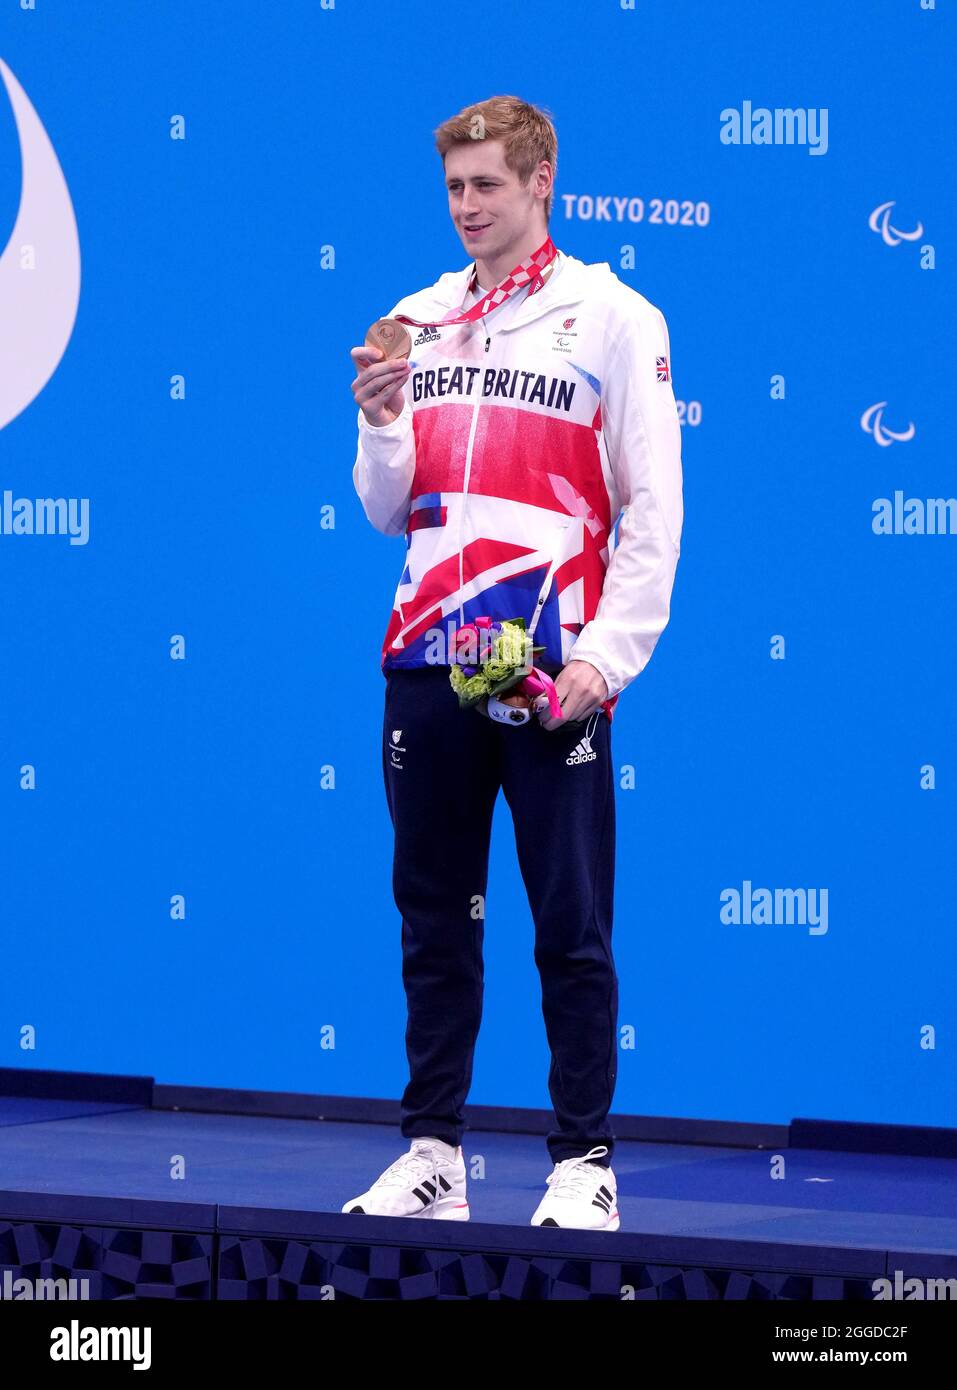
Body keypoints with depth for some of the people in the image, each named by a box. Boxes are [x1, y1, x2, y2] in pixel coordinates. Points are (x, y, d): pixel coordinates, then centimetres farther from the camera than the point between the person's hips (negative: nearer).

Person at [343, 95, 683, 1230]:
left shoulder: (612, 316, 0)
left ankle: (584, 1165, 4)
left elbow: (654, 510, -4)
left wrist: (607, 656, -12)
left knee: (571, 930, -2)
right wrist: (380, 424, -4)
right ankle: (432, 1157, 15)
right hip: (428, 664, 5)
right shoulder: (415, 322, 13)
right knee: (433, 924, 8)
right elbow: (388, 513, 15)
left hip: (552, 675, -4)